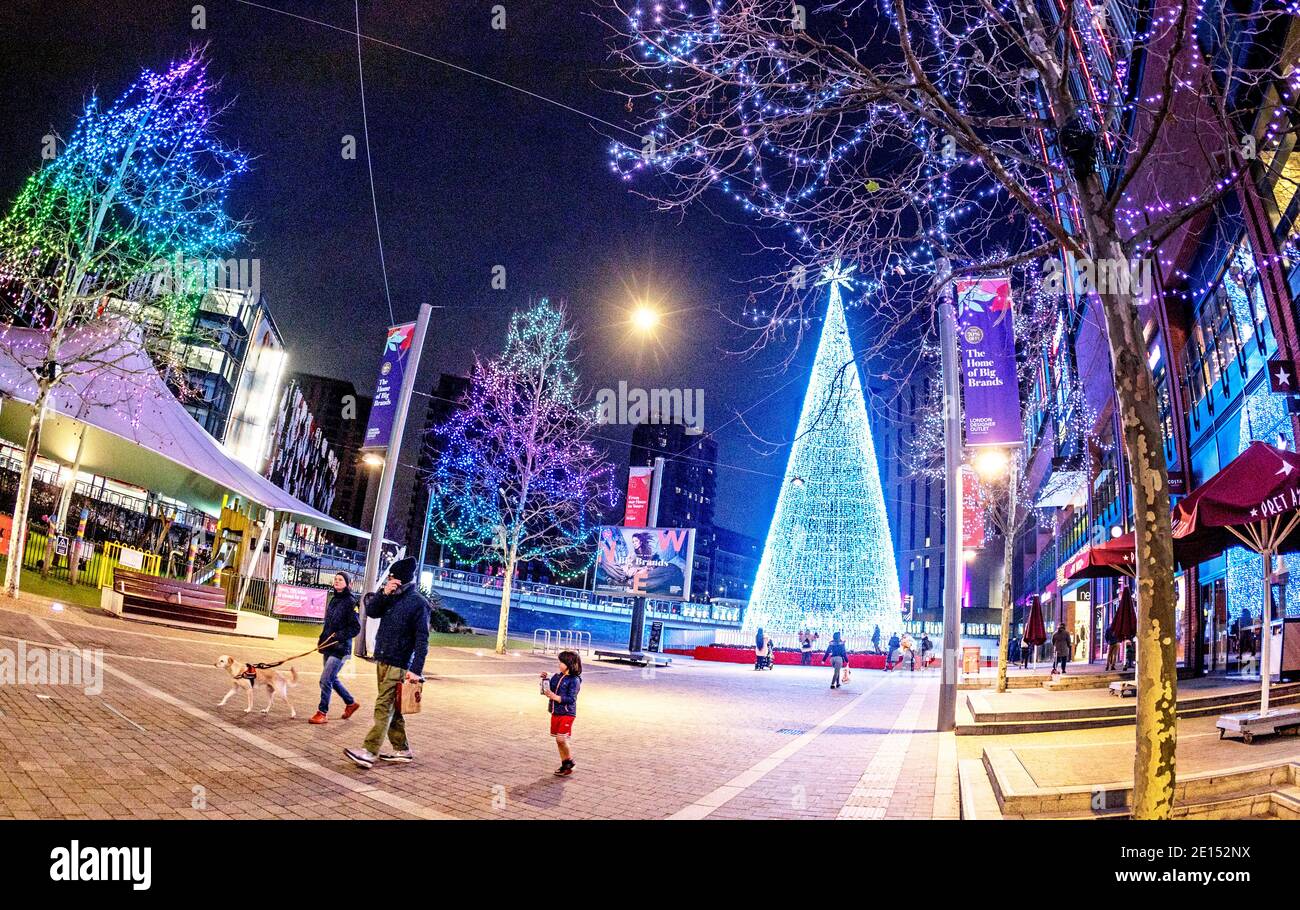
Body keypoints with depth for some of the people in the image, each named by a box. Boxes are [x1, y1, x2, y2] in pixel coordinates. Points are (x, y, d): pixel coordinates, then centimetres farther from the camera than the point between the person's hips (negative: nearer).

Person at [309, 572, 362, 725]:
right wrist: (322, 638, 10)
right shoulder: (334, 599, 11)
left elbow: (356, 628, -14)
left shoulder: (350, 602, -13)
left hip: (340, 648, -8)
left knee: (325, 679, -8)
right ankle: (351, 703, 34)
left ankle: (322, 712, 7)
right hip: (328, 646, 8)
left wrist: (338, 636, -20)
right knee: (332, 679, 16)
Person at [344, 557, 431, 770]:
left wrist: (416, 669, -21)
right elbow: (370, 611, 4)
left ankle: (369, 752, -10)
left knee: (384, 707, -9)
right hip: (381, 660, 8)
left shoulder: (418, 603, -12)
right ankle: (402, 750, 22)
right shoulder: (391, 597, 10)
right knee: (391, 707, 13)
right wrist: (384, 593, -11)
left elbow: (421, 639, -15)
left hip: (398, 664, -8)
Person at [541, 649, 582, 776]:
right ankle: (564, 764, 22)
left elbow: (570, 699, -20)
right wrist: (545, 680, -1)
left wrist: (554, 696, -23)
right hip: (555, 712, 7)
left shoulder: (574, 680, -14)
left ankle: (569, 760, 9)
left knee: (561, 739, -13)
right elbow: (548, 689, 15)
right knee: (558, 740, 11)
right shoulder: (557, 677, 8)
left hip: (567, 714, -7)